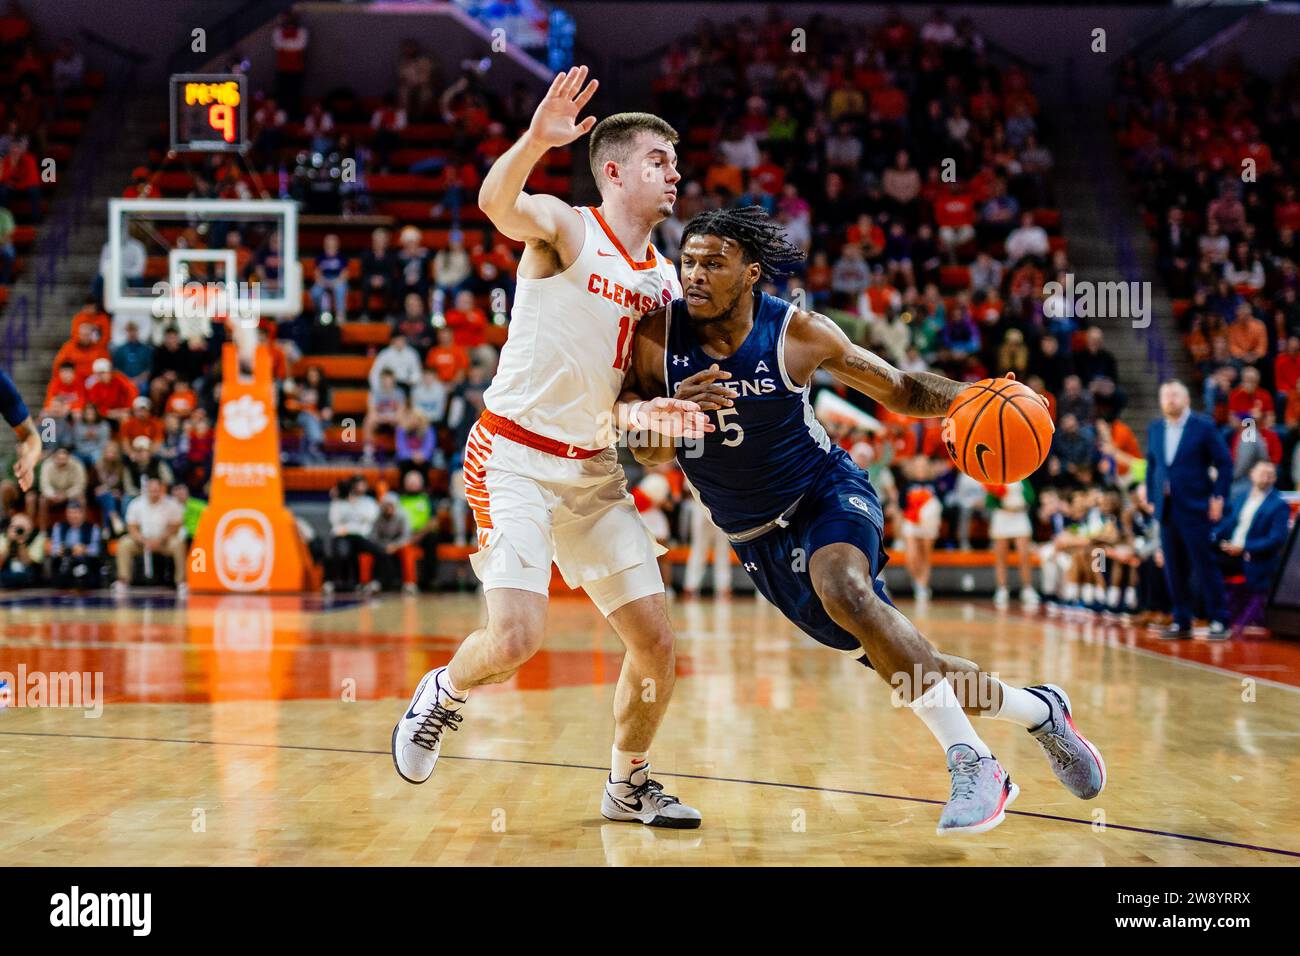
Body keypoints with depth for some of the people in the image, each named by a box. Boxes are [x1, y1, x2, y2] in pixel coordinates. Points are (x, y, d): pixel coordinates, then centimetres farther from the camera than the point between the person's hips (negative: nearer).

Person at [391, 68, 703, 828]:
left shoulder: (666, 280, 11)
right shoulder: (565, 227, -8)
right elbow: (497, 205, -31)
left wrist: (665, 412, -7)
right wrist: (536, 140, -50)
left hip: (594, 468, 7)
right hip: (515, 457, -6)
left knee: (658, 643, 3)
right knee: (517, 638, -19)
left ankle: (629, 785, 26)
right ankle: (445, 694, 15)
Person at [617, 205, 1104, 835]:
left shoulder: (797, 333, -16)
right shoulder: (657, 337, -13)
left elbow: (897, 390, -3)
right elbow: (648, 453, -8)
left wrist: (967, 398, -22)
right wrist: (669, 411, -31)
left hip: (827, 493, -3)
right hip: (756, 535, 3)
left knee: (843, 590, -37)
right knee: (901, 664, 3)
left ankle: (970, 761, -31)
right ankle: (1038, 712, 26)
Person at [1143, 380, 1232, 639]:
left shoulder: (1203, 426, -4)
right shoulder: (1155, 429, 11)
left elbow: (1224, 463, -4)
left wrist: (1218, 497, -10)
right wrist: (1151, 499, 12)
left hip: (1195, 509, -5)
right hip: (1166, 509, 5)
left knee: (1205, 566, -5)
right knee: (1174, 569, 7)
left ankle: (1219, 620, 2)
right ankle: (1181, 622, 14)